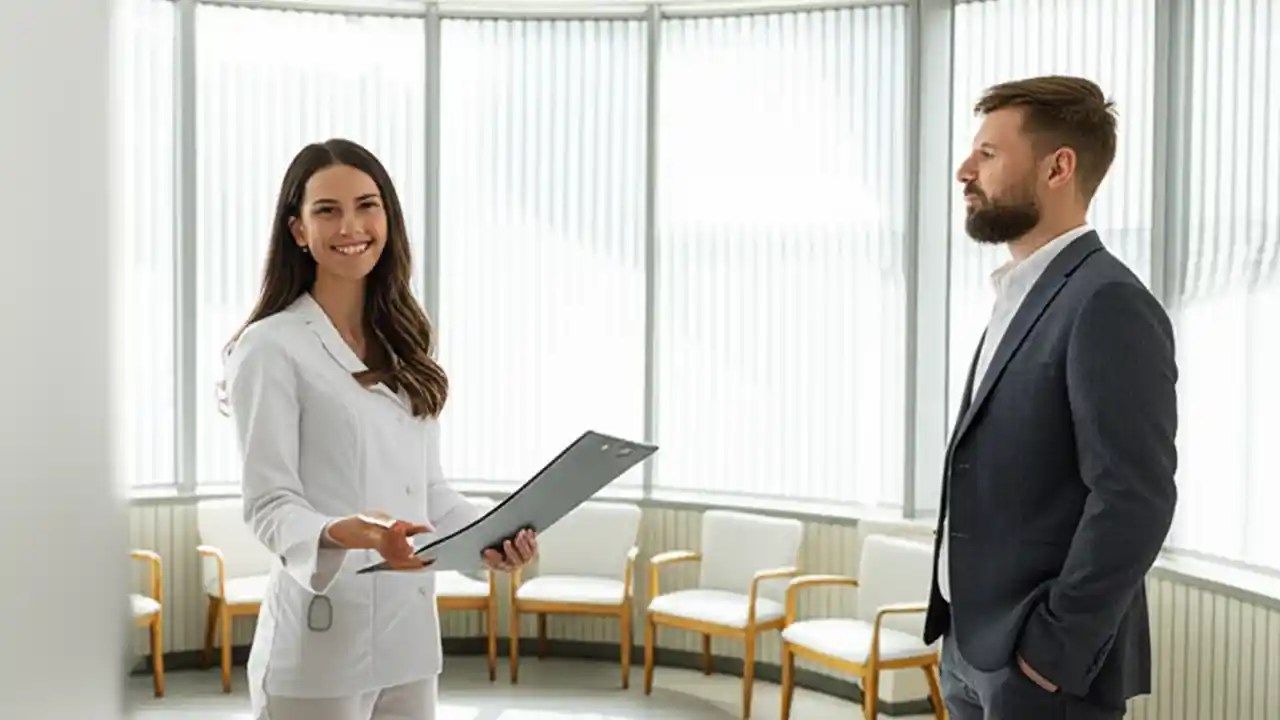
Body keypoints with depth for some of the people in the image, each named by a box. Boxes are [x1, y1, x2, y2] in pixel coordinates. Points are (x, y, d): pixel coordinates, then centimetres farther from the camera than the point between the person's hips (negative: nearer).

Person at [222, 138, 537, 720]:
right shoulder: (270, 347, -8)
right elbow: (269, 504, -13)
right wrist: (346, 534, -31)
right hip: (319, 644, -6)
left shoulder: (402, 348, 13)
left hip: (409, 638, 6)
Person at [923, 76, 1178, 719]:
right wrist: (963, 637, 13)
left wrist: (1055, 651, -18)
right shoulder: (1022, 298, 13)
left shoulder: (1108, 305, -17)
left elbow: (1135, 499, -22)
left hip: (1040, 664, -9)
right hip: (975, 647, 9)